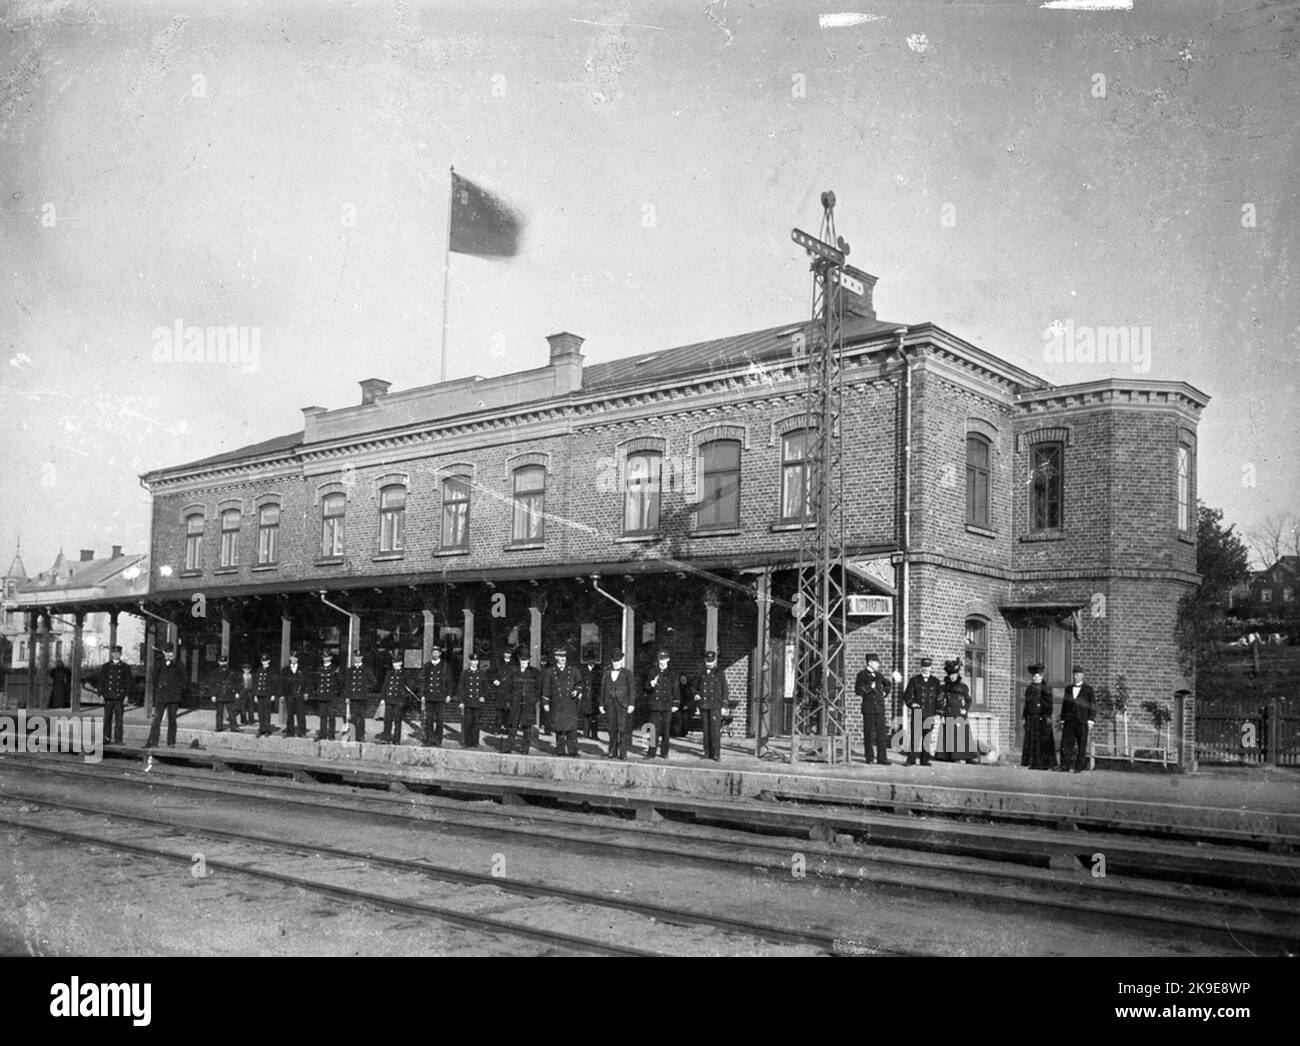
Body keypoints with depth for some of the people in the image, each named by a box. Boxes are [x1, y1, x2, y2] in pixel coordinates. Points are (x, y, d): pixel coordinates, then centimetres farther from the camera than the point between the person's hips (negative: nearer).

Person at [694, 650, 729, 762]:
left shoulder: (720, 674, 5)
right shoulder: (701, 674, 14)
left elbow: (724, 690, 3)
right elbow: (697, 687, 23)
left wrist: (724, 706, -3)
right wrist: (696, 694, 1)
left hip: (715, 706, -3)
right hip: (704, 706, 3)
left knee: (715, 730, -9)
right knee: (706, 730, 5)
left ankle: (716, 754, -8)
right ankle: (707, 753, 11)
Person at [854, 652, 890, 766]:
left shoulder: (878, 674, 15)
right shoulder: (862, 675, -3)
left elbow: (887, 684, 32)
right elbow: (858, 691, -11)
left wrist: (885, 692, 14)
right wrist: (870, 687, -17)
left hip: (880, 708, 5)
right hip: (869, 708, -5)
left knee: (881, 733, 0)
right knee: (869, 733, 2)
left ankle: (882, 758, 1)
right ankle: (869, 757, 12)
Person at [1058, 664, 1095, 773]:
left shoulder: (1088, 689, 3)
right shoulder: (1068, 689, 14)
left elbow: (1092, 706, -1)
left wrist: (1090, 720, -8)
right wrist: (1062, 720, 11)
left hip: (1082, 721, -3)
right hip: (1069, 720, 3)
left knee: (1082, 745, 0)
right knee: (1066, 742, -5)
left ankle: (1080, 767, 5)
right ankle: (1065, 765, -4)